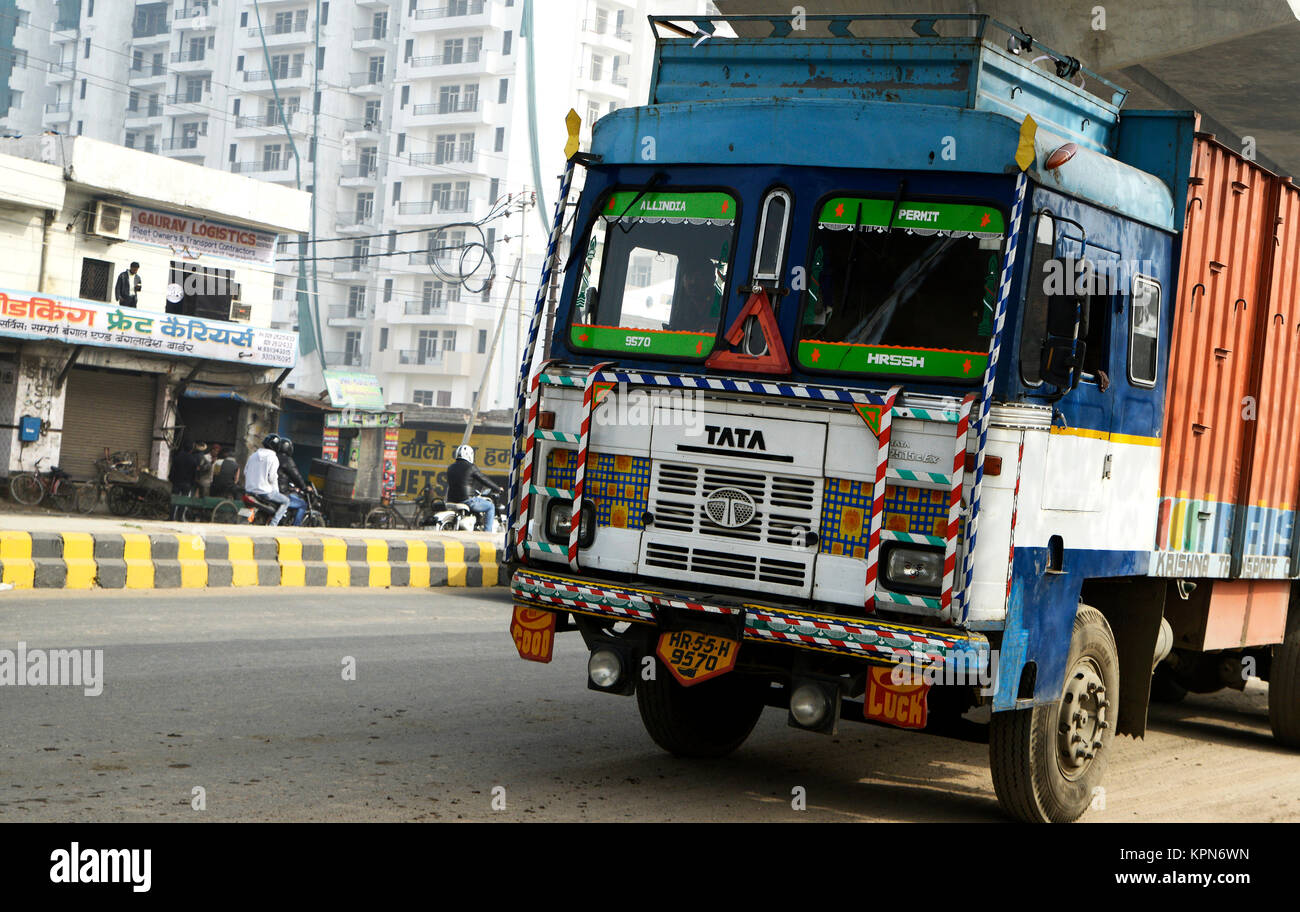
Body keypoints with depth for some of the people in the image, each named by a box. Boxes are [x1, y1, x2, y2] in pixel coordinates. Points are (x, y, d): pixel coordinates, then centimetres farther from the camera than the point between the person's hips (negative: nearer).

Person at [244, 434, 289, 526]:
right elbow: (272, 477, -14)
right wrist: (276, 491, 3)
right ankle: (273, 524, -7)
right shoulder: (273, 458, -10)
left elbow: (245, 472, 13)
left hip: (249, 490, 7)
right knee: (285, 501, 9)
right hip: (265, 492, -7)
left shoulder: (253, 455, 9)